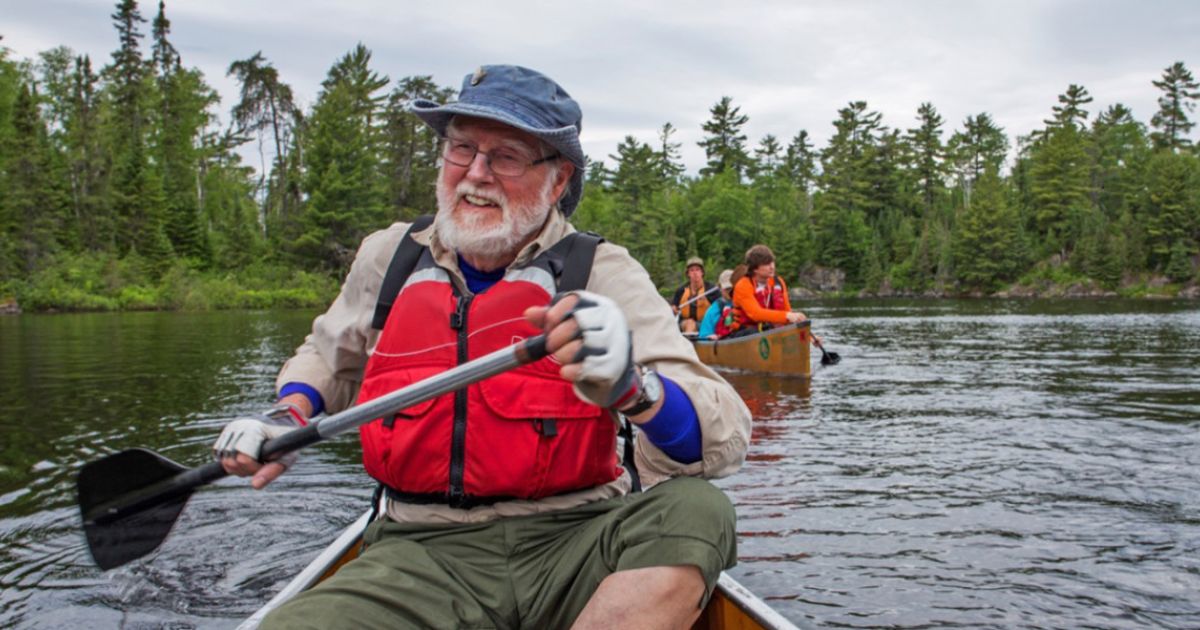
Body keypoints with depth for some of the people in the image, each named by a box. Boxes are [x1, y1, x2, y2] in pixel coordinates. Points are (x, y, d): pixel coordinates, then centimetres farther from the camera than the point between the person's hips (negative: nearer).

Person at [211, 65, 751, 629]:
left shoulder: (603, 275, -4)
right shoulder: (387, 258, 7)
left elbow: (726, 436, -16)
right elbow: (328, 355, 30)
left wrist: (631, 384, -37)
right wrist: (288, 417, 9)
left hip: (571, 545, 0)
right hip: (424, 554, 1)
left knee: (696, 510, -31)